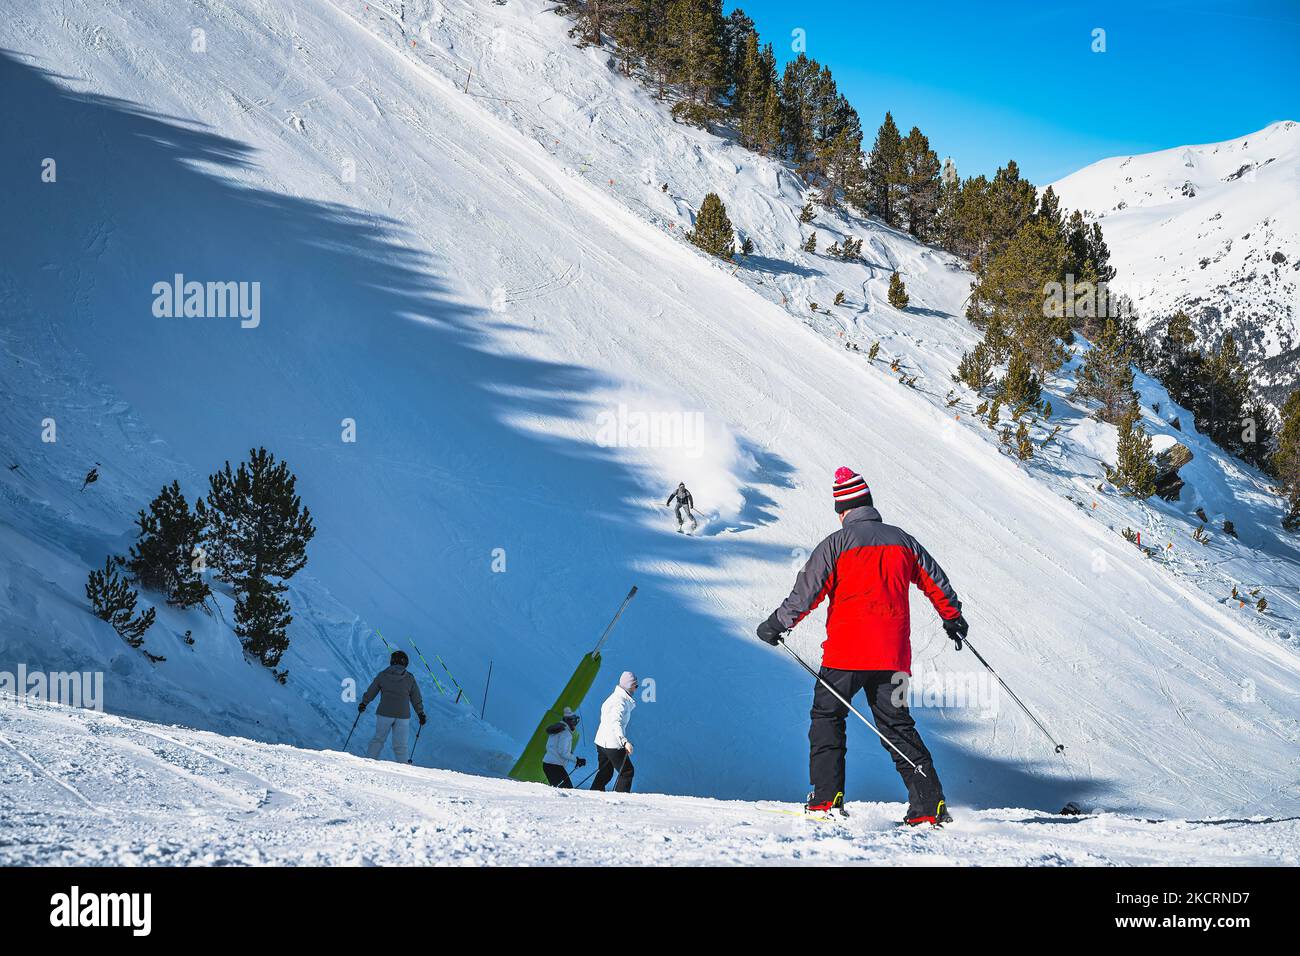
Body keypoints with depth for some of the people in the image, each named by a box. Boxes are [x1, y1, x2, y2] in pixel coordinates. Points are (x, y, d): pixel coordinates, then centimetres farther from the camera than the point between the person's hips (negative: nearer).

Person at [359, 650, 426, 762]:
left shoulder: (382, 675, 3)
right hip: (403, 716, 0)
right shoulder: (410, 678, 3)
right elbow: (416, 698, 7)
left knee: (378, 740, 16)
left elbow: (371, 691, 11)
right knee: (400, 745, 5)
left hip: (384, 714, 0)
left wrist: (363, 703, 27)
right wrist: (421, 713, 18)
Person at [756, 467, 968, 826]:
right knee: (897, 724, 10)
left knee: (827, 715, 10)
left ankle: (827, 799, 2)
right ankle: (930, 805, 3)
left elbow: (807, 592, -6)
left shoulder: (837, 543, -5)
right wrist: (954, 618, 35)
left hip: (847, 651, -4)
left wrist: (775, 625, 6)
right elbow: (937, 582, 18)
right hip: (893, 654, 4)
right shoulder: (902, 540, 9)